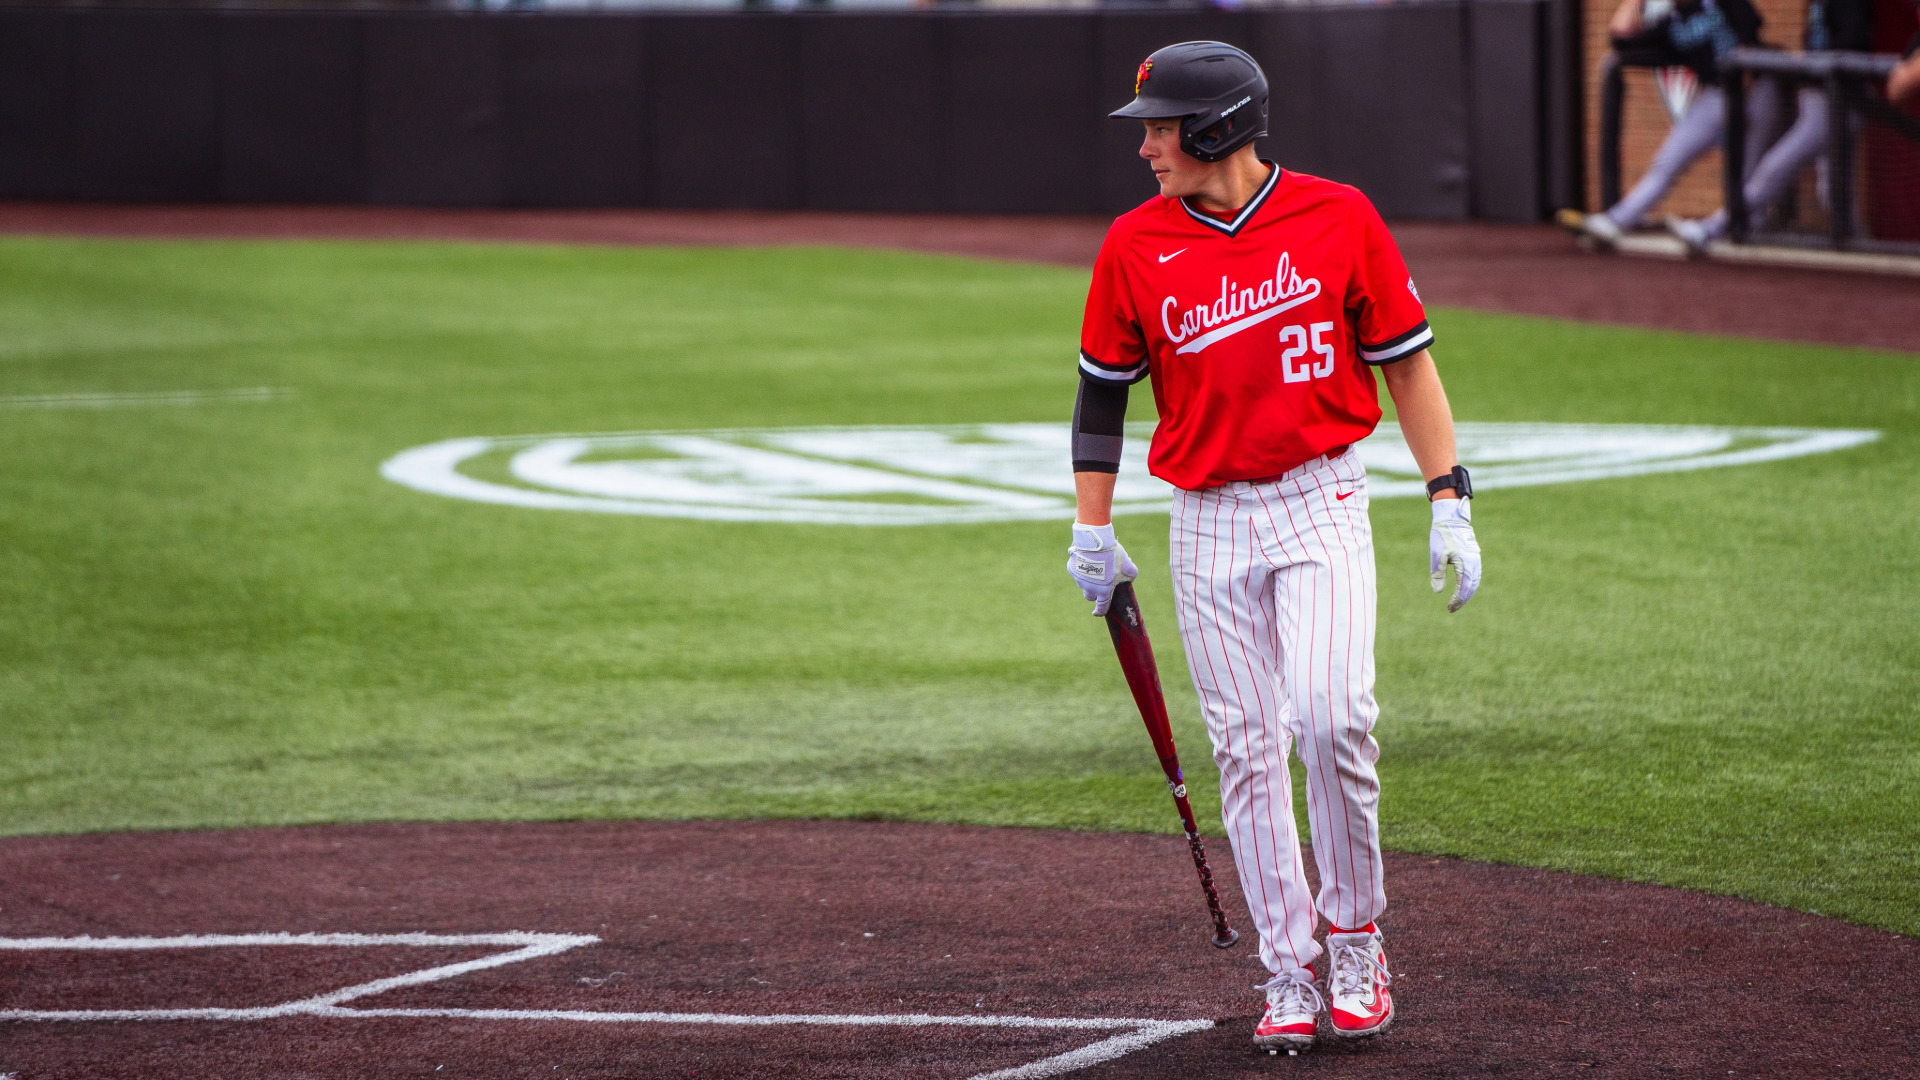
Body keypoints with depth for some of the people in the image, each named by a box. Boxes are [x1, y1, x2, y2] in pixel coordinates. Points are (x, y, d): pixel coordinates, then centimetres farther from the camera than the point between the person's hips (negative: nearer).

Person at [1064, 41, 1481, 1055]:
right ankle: (1289, 977, 8)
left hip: (1323, 508, -2)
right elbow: (1103, 388, 12)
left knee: (1329, 717, -19)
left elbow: (1406, 360, 3)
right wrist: (1092, 530, 8)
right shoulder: (1135, 246, 2)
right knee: (1247, 751, 1)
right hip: (1208, 524, 2)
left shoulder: (1337, 219, -3)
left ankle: (1355, 937, -1)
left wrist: (1449, 502, -2)